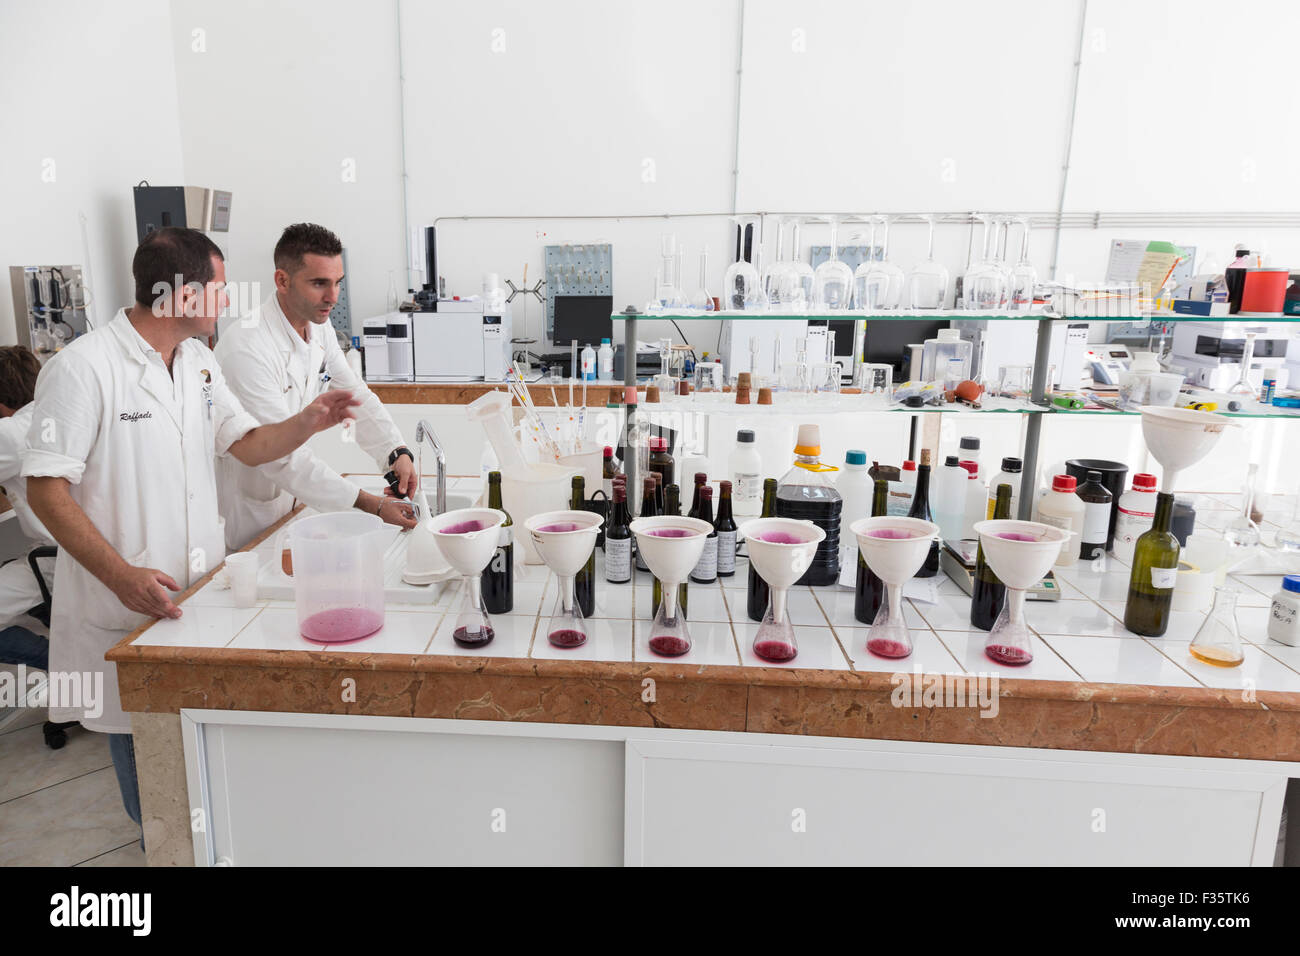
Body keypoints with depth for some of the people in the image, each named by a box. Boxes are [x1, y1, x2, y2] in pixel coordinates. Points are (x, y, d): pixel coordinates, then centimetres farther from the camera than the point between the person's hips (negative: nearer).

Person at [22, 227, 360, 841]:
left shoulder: (199, 364, 8)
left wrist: (307, 423, -6)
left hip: (199, 591, 7)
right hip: (126, 605, -6)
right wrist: (122, 576, -24)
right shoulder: (83, 368, -15)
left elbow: (247, 444, 14)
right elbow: (45, 489, -16)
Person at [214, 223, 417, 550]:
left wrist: (398, 452, -13)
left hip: (286, 497, 7)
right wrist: (371, 504, -35)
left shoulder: (320, 328, -2)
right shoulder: (246, 347, -28)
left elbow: (356, 395, 6)